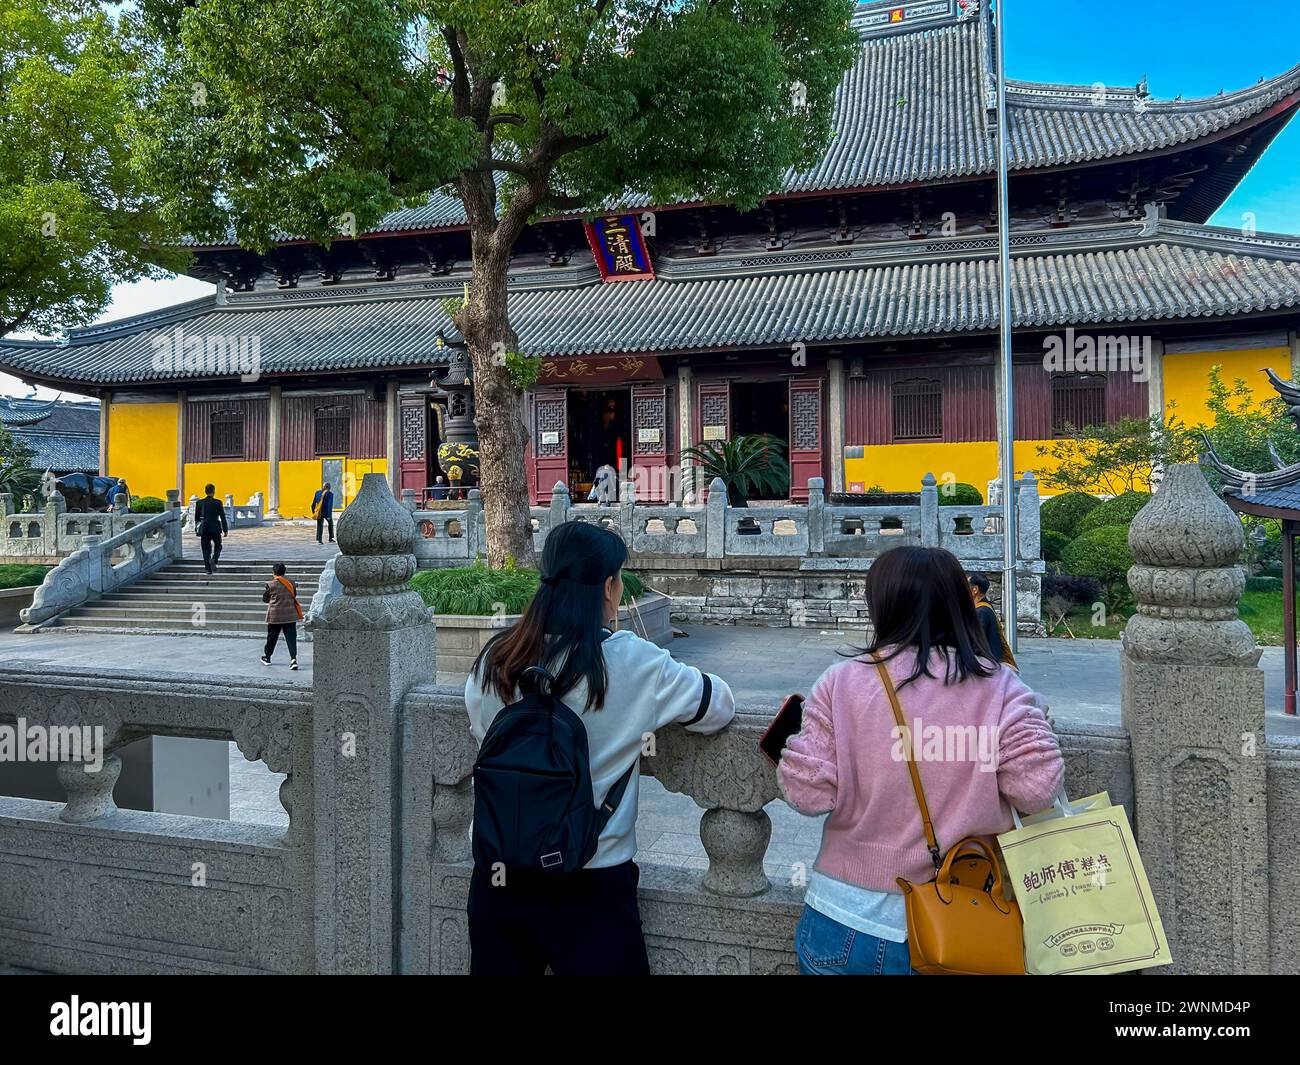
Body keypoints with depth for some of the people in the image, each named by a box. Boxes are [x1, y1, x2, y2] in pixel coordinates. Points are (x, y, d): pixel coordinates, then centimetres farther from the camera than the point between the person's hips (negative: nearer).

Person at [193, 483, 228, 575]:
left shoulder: (199, 503, 1)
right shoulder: (217, 502, -8)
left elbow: (196, 518, 9)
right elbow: (222, 517, -7)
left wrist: (197, 529, 22)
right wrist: (225, 530, 0)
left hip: (204, 529, 2)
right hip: (215, 529, -2)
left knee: (206, 549, 9)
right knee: (218, 546, 16)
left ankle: (208, 569, 6)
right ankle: (214, 560, -12)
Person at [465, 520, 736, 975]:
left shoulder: (495, 659, -6)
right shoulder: (631, 661, -16)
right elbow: (719, 706, -5)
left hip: (499, 871, 4)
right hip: (591, 883, -4)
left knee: (499, 964, 23)